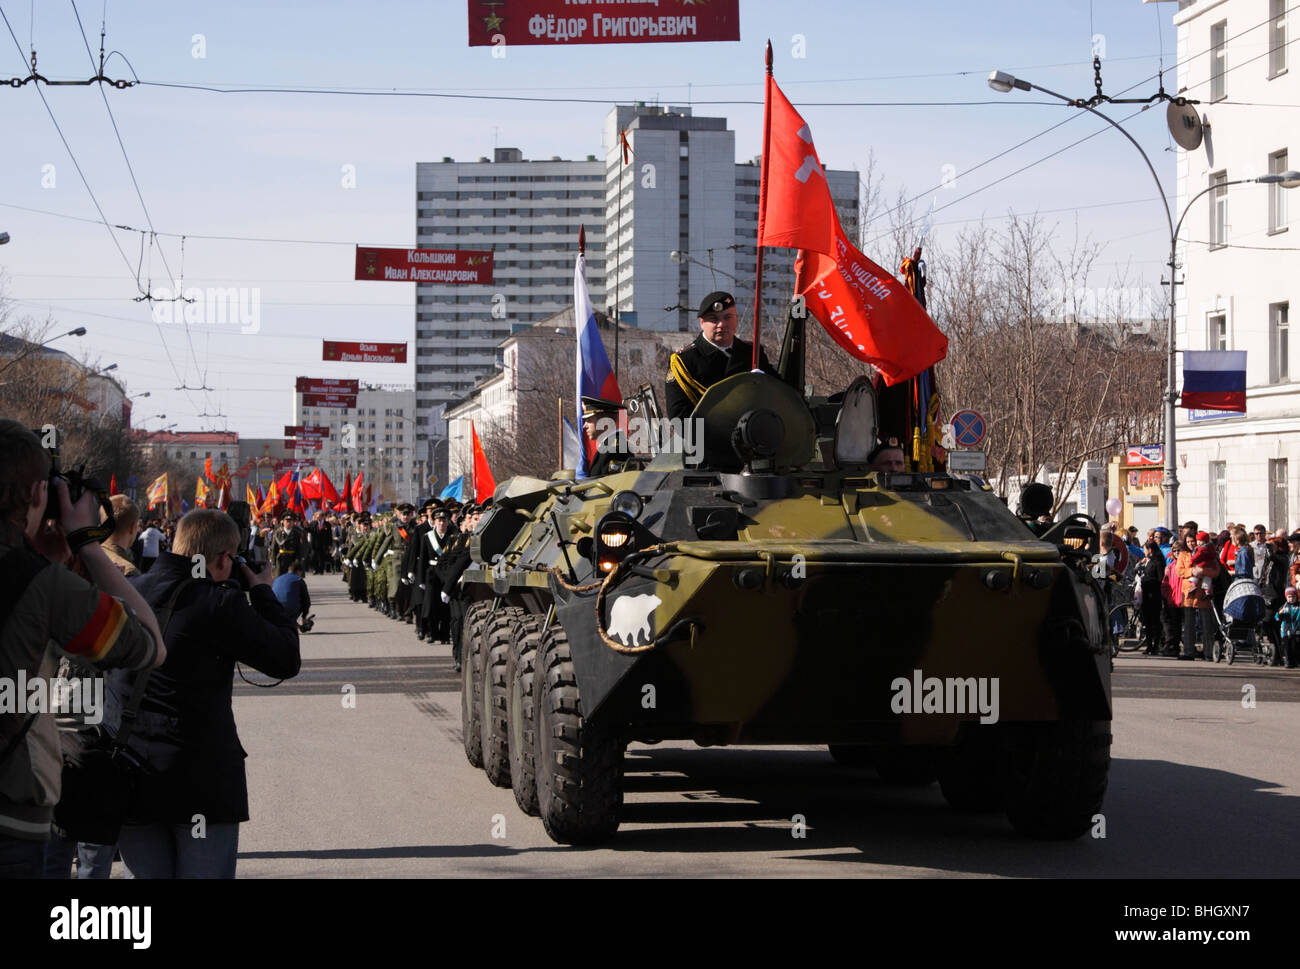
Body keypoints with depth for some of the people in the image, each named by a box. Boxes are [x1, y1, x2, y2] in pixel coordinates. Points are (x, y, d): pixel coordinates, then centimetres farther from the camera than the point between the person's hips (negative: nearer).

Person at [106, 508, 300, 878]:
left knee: (148, 875, 12)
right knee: (207, 873, 3)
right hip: (200, 778, -5)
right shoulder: (219, 603, -14)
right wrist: (263, 593, 7)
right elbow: (286, 660, -7)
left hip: (128, 779, 5)